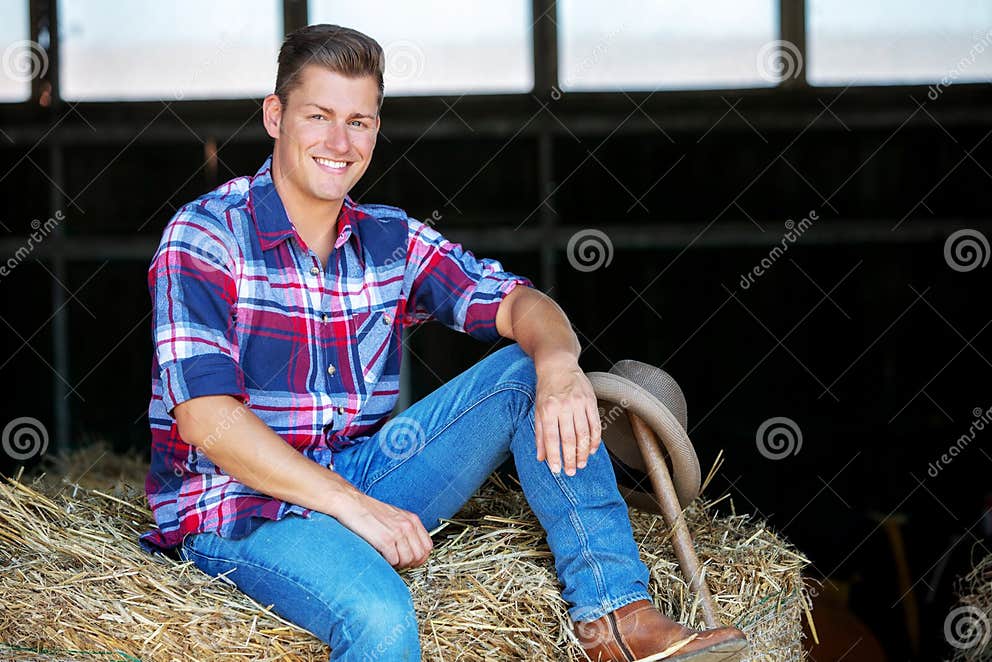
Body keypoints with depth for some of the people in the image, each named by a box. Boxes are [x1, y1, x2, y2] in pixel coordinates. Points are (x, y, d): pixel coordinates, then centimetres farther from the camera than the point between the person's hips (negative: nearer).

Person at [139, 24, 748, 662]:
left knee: (524, 373, -7)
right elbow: (204, 419, -19)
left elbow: (516, 303, 1)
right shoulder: (205, 237, -11)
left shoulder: (391, 241, 7)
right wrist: (354, 508, -25)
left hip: (358, 483, 6)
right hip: (239, 508, -6)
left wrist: (558, 363, -24)